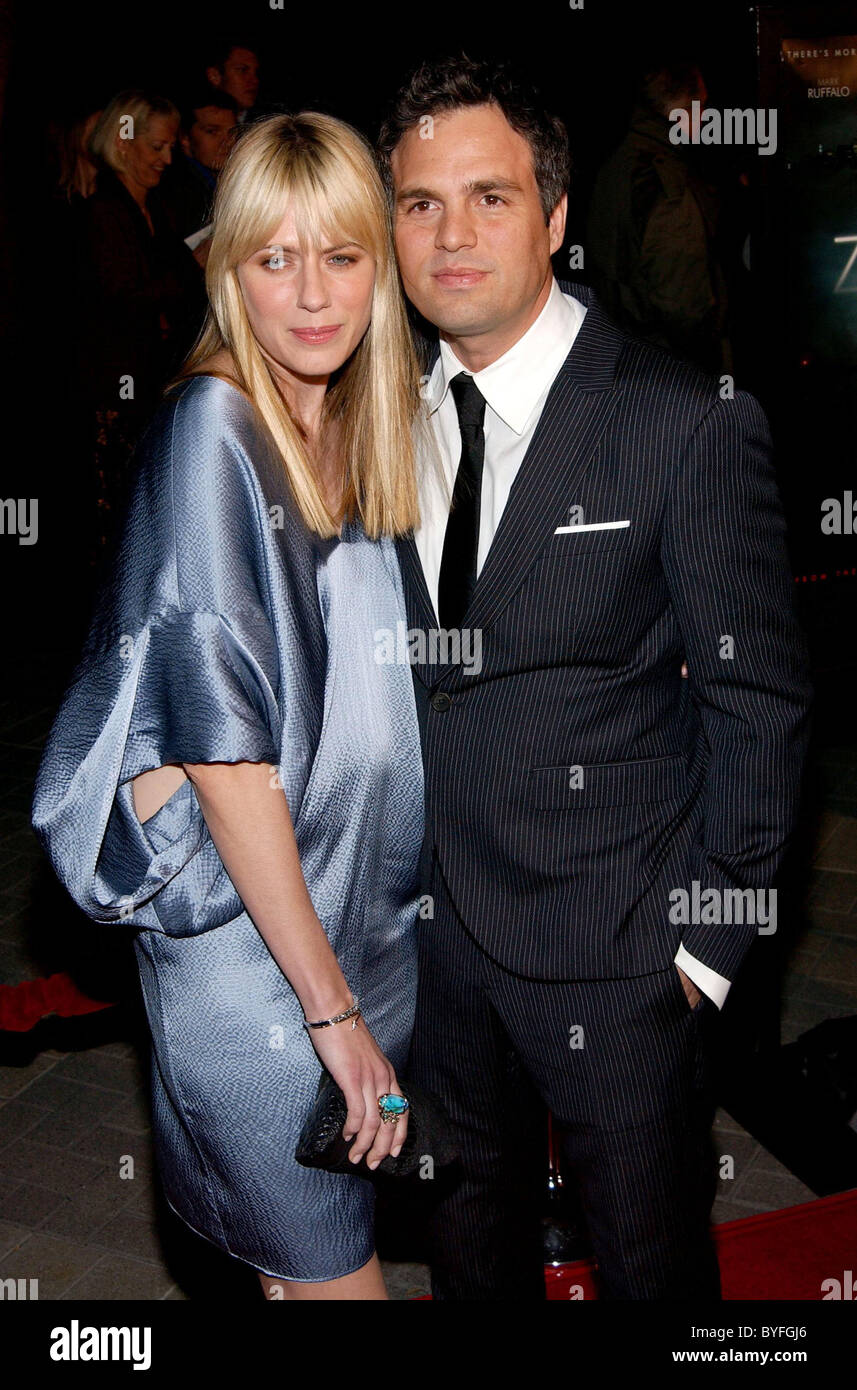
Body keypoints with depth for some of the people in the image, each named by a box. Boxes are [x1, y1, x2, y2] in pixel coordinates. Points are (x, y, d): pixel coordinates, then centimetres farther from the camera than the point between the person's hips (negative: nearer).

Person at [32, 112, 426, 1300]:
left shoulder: (367, 431, 6)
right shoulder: (213, 427, -17)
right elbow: (224, 745, -20)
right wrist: (330, 1004, -17)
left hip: (360, 912, 7)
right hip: (246, 938, -7)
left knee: (330, 1238, 20)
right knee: (329, 1263, 7)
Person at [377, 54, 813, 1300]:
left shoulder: (691, 426, -15)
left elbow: (760, 704, -12)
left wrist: (705, 940, -11)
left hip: (615, 952, -4)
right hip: (432, 931, 5)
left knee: (652, 1259, 17)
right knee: (471, 1241, 25)